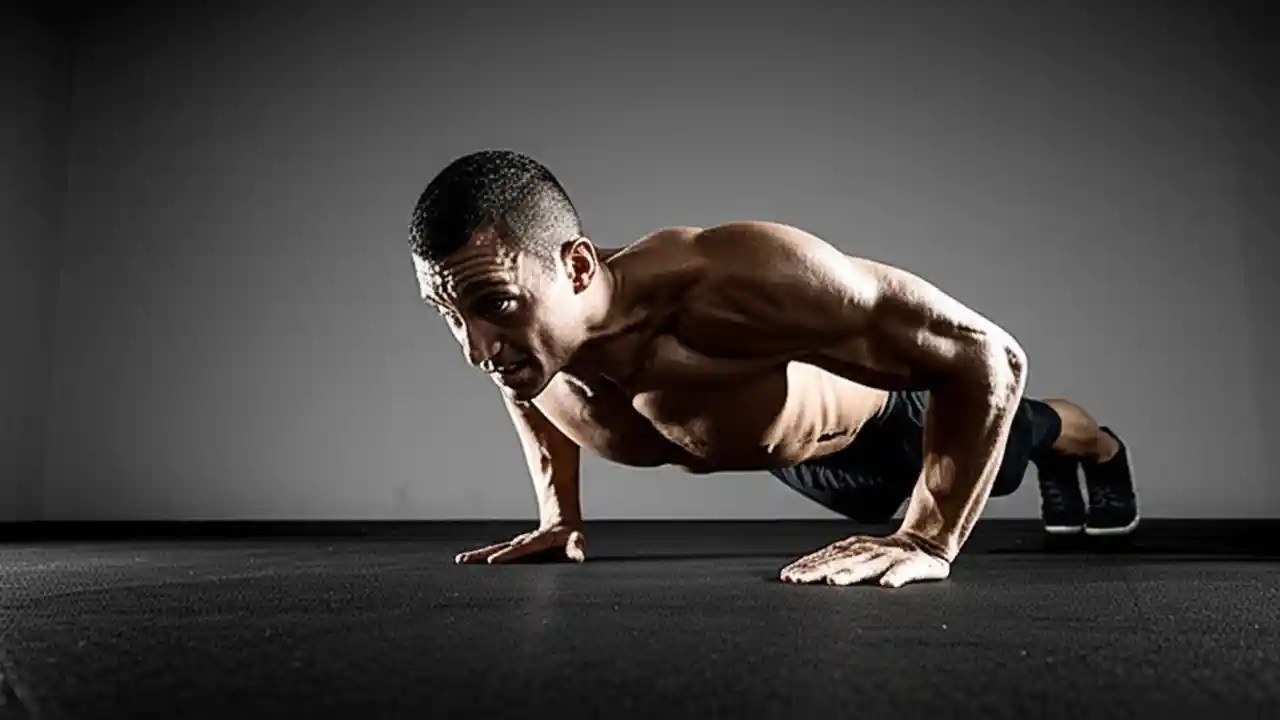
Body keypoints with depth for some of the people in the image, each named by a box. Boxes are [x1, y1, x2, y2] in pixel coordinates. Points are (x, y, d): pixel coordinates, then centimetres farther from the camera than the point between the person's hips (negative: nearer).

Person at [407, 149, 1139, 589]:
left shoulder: (737, 279, -52)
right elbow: (531, 387, -3)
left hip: (891, 403, -5)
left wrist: (929, 540, -44)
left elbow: (986, 354, -43)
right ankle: (1056, 466, 75)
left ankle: (1097, 442, 70)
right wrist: (560, 515, -8)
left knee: (994, 453, 30)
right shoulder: (530, 326, -32)